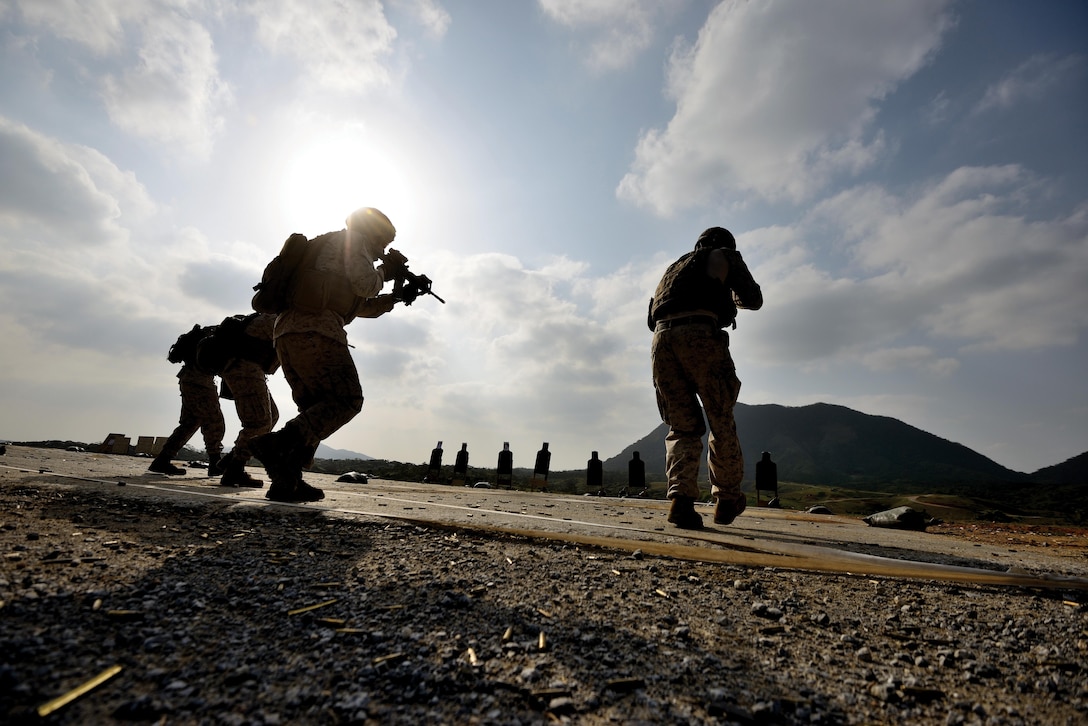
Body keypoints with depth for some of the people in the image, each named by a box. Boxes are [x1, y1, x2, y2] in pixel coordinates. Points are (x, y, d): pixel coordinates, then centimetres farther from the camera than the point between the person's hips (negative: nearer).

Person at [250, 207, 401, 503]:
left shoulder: (329, 246, 36)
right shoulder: (351, 239, 10)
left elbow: (360, 306, 38)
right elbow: (365, 285, -4)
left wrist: (393, 298, 32)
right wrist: (384, 270, 15)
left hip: (286, 334, 9)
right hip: (315, 332, -9)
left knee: (315, 410, 11)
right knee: (347, 400, -8)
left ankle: (286, 482, 4)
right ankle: (278, 443, -24)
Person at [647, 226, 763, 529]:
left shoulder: (674, 267, 35)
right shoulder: (724, 256, 22)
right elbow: (754, 300, 21)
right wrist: (734, 298, 43)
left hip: (661, 340, 5)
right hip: (700, 337, -4)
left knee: (683, 428, 8)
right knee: (721, 424, 10)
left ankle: (681, 498, -10)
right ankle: (727, 499, 21)